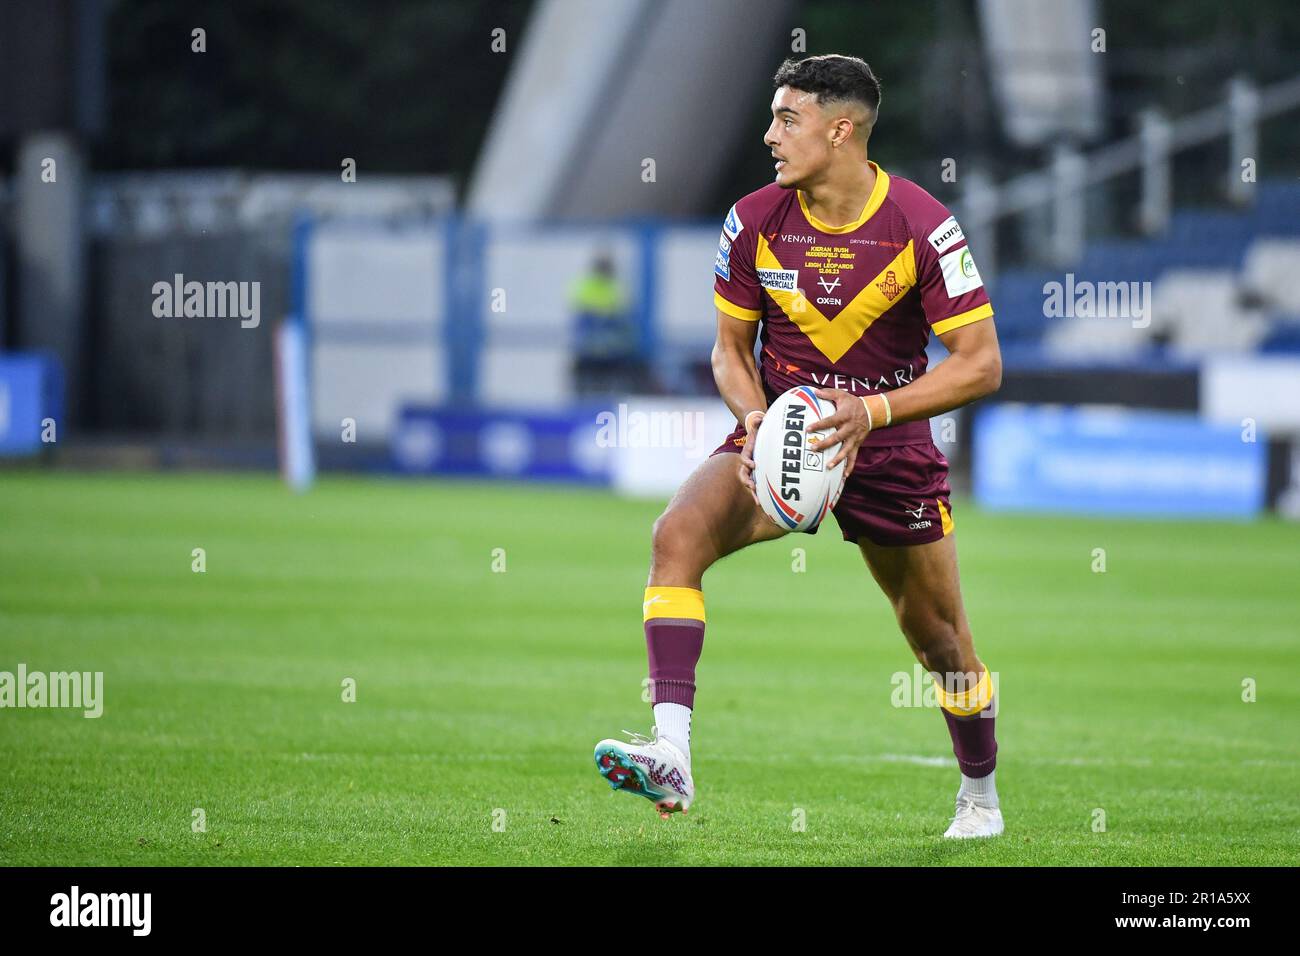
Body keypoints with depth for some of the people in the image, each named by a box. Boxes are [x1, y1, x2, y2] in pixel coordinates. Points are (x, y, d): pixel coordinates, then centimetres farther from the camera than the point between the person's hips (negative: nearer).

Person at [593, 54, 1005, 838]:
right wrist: (756, 420, -16)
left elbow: (981, 364, -14)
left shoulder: (922, 227, -16)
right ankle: (672, 757, -35)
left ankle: (980, 799, 34)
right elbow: (731, 350, 5)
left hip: (888, 450, -2)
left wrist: (870, 410, -26)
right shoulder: (755, 222, -6)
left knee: (940, 637, 8)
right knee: (678, 535, -26)